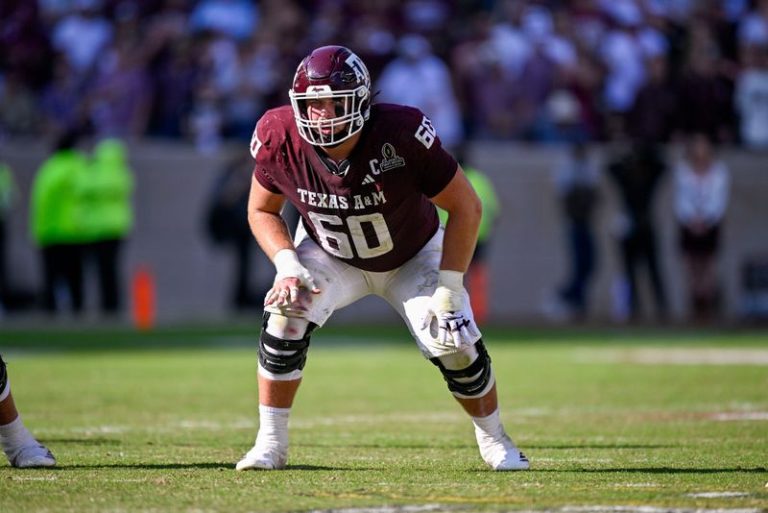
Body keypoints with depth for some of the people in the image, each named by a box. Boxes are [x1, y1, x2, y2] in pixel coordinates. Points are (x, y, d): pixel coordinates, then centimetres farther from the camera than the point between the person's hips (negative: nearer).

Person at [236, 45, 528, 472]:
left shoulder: (401, 134, -37)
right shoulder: (280, 139, -28)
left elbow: (464, 207, -25)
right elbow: (262, 211, -8)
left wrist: (449, 287, -27)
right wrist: (287, 265, -25)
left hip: (412, 257, -1)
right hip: (329, 256, 2)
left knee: (455, 345, -13)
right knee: (287, 316, -23)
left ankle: (494, 440, 16)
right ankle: (270, 444, -9)